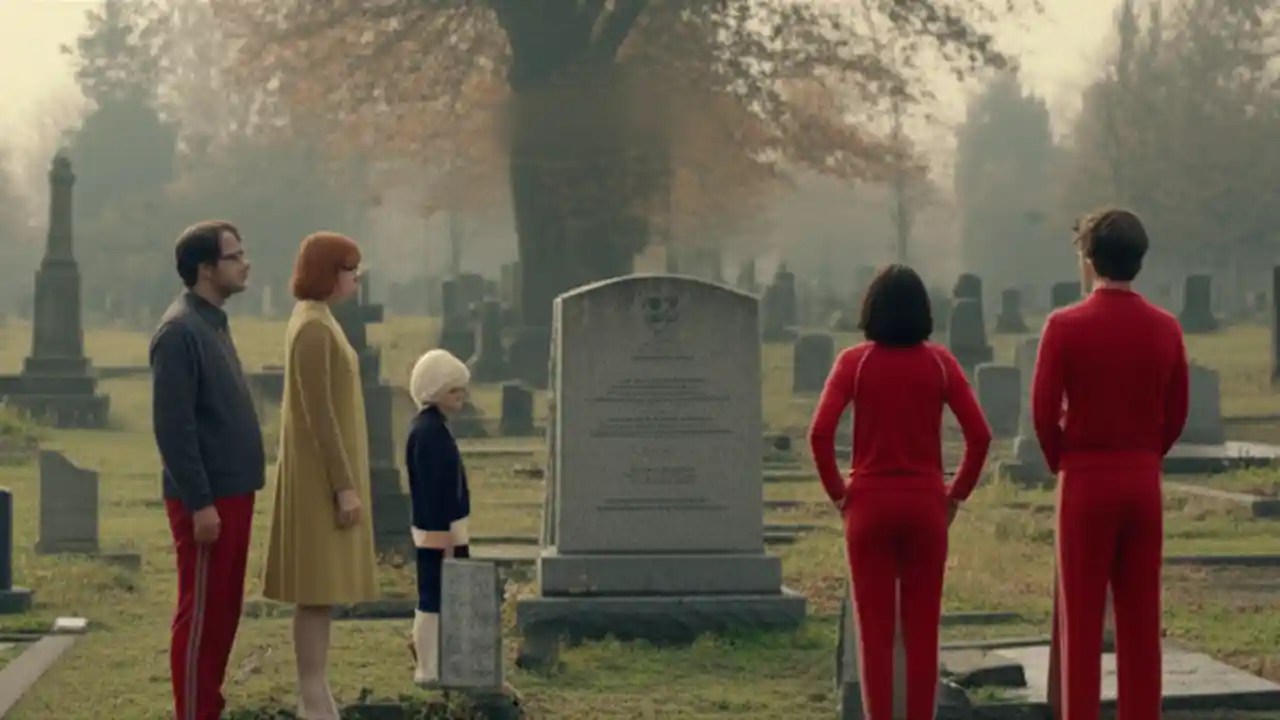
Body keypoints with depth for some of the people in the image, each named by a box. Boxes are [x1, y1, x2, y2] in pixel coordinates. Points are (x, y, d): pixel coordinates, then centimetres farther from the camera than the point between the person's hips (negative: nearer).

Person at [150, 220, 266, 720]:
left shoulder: (213, 323, 13)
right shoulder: (180, 331, -17)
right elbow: (172, 427, -21)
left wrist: (231, 495, 18)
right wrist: (200, 503, -21)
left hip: (232, 492, 9)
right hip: (206, 499, -9)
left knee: (224, 609, 13)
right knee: (201, 612, -3)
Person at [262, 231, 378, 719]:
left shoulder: (316, 324, 14)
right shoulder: (313, 328, -20)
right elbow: (318, 415, -22)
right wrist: (345, 487, -21)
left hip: (322, 474, 11)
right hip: (324, 476, -11)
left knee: (322, 592, 11)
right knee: (318, 593, -6)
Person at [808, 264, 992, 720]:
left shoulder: (855, 362, -3)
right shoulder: (939, 362, 0)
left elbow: (820, 433, -13)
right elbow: (979, 435, -5)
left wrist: (838, 493, -2)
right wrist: (957, 494, 5)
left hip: (870, 503, -1)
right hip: (926, 503, 1)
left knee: (875, 629, 4)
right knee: (922, 628, 7)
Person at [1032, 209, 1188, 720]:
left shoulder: (1066, 326, -10)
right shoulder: (1165, 328, 3)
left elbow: (1044, 410, -10)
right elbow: (1176, 415, 7)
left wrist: (1061, 464, 6)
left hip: (1085, 483, -4)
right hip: (1144, 482, 4)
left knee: (1081, 620, 1)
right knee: (1141, 620, 8)